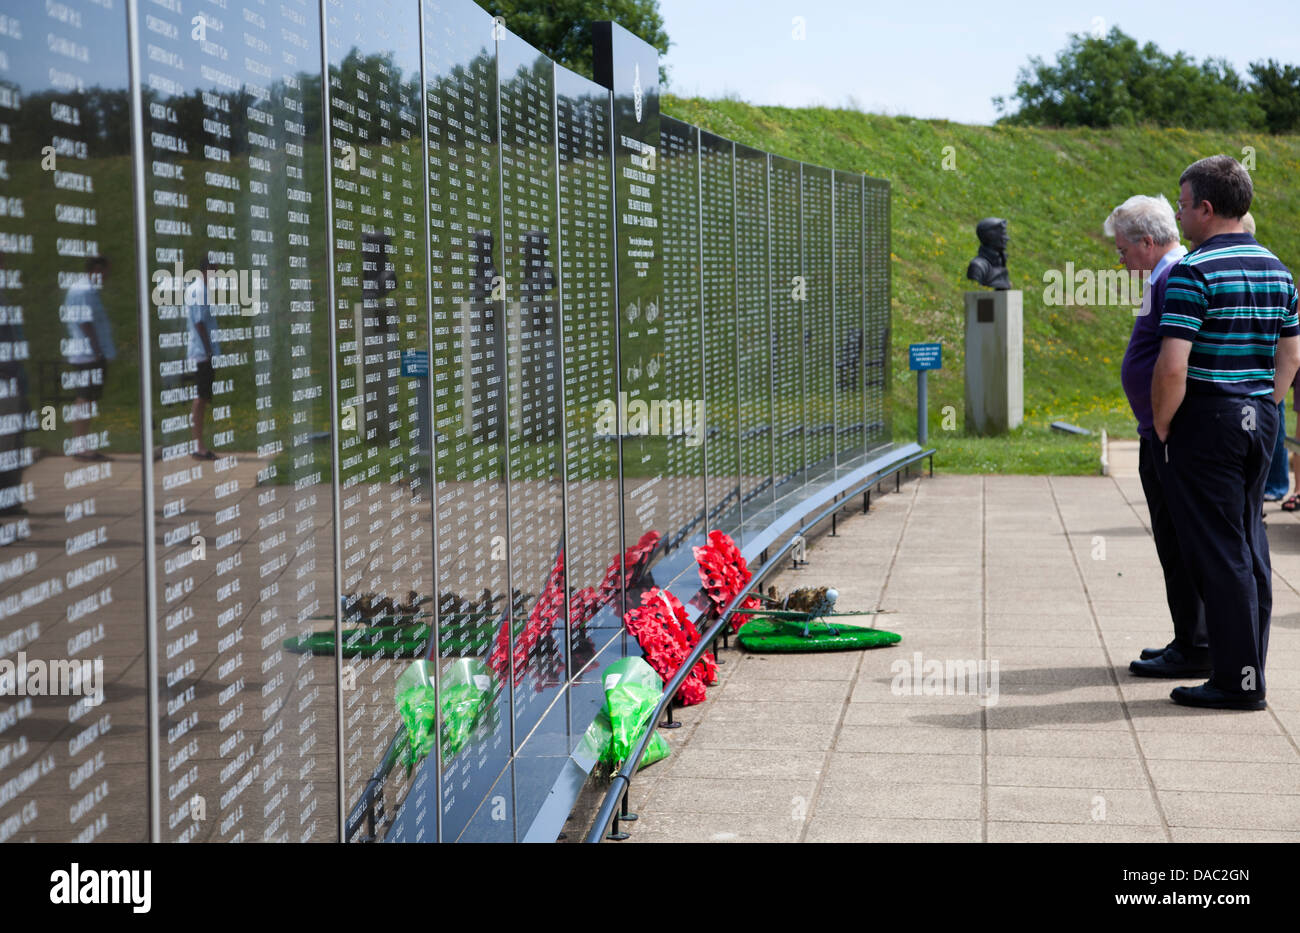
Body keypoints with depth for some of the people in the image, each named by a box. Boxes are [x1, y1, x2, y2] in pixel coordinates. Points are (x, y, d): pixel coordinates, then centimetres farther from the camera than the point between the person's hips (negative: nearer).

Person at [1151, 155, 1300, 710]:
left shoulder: (1193, 272, -14)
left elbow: (1172, 366, -21)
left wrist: (1161, 427, -8)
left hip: (1206, 421, -8)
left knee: (1217, 552, -3)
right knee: (1249, 548, 13)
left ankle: (1238, 681, -2)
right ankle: (1249, 672, 19)